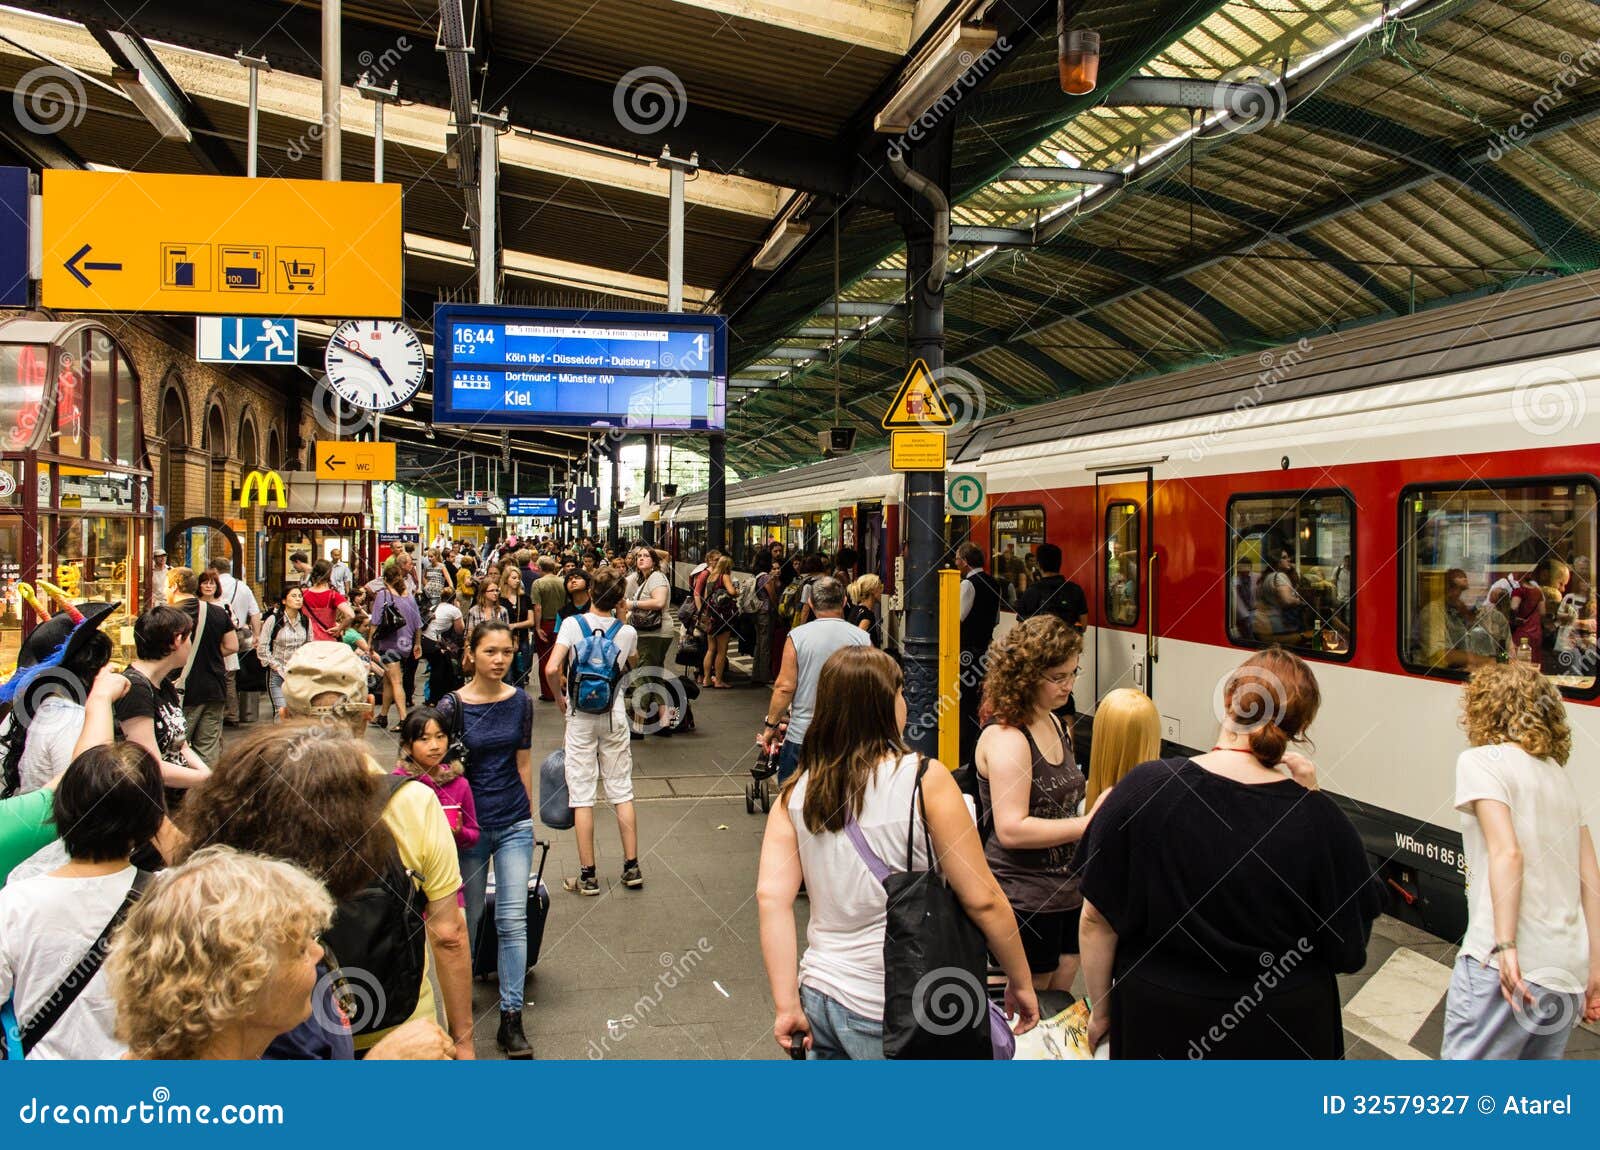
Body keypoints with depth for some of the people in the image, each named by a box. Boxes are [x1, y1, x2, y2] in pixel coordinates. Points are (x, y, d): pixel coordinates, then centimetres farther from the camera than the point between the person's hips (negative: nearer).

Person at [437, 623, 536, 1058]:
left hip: (514, 824, 2)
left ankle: (511, 1020, 3)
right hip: (470, 824, -2)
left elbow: (523, 762, 8)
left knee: (513, 919, -3)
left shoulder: (521, 702, 0)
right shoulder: (452, 705, -10)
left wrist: (529, 818, 11)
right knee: (467, 918, 12)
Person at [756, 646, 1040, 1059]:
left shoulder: (796, 793, 0)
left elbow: (771, 897, -8)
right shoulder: (925, 779, -12)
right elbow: (982, 899, -10)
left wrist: (788, 1006, -5)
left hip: (819, 995, 5)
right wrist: (1021, 982, 2)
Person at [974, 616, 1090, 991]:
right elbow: (1011, 829, -28)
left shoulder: (1055, 724, 9)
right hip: (1023, 901, -9)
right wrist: (1089, 823, -26)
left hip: (1066, 890, 9)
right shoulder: (1005, 738, -20)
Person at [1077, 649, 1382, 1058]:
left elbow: (1097, 921, -12)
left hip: (1159, 1024, 0)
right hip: (1283, 1034, 0)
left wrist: (1101, 1012, 6)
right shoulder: (1317, 818, -18)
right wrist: (1311, 800, -7)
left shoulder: (1144, 790, -18)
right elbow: (1350, 950, -4)